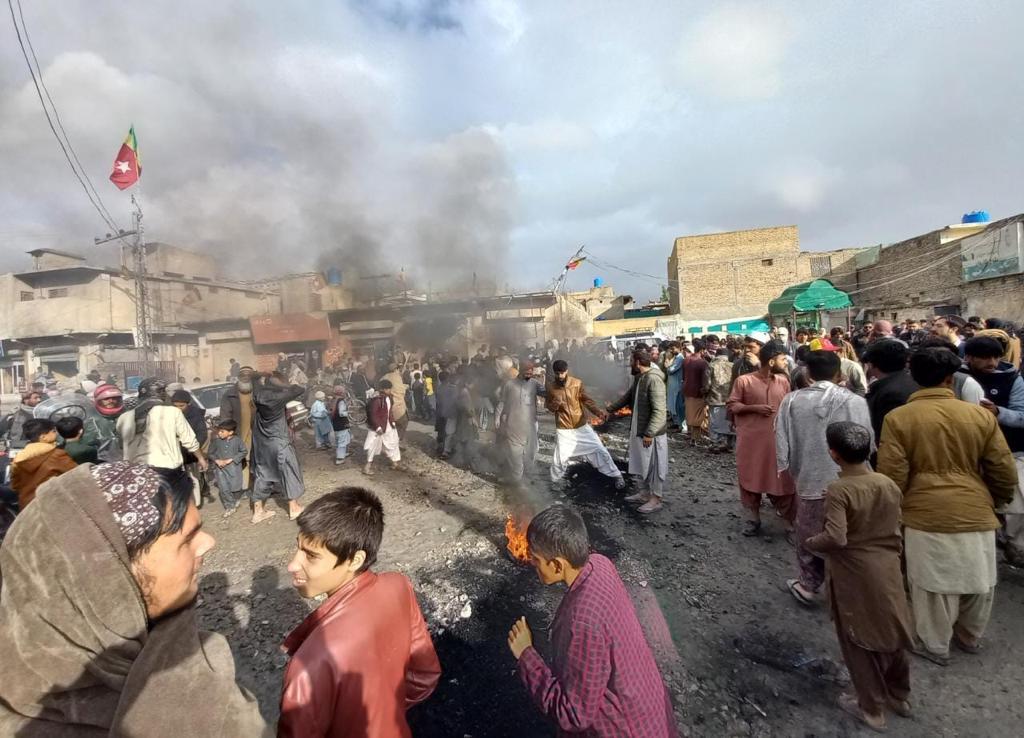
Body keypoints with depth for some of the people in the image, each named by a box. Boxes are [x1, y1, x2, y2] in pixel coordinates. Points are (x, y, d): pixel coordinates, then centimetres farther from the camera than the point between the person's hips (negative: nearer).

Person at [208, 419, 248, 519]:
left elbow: (244, 451, -5)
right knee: (223, 489, -6)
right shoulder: (215, 440, -5)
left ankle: (231, 505, 32)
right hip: (220, 468, 1)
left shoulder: (237, 440, -10)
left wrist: (231, 459, -12)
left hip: (233, 467, -1)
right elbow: (210, 453, 6)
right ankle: (230, 506, 13)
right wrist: (217, 460, -10)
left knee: (234, 487, 4)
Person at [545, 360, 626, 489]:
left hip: (582, 426, 0)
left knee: (599, 450, 3)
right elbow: (548, 407, 1)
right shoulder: (550, 387, -8)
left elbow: (587, 400, -10)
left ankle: (617, 476, 18)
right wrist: (555, 403, -24)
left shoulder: (577, 383, -9)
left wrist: (598, 412, -28)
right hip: (563, 430, 0)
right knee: (559, 458, 5)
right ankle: (554, 482, 30)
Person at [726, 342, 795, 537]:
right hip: (751, 440, -3)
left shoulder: (783, 381, 5)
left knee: (782, 479, 7)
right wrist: (754, 408, -16)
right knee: (750, 478, 8)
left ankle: (789, 518, 23)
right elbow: (731, 405, -5)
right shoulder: (744, 380, -9)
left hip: (778, 440, 3)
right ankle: (752, 518, 24)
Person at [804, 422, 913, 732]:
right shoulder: (890, 485, -3)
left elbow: (835, 539, -31)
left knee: (858, 642, 13)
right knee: (890, 635, 24)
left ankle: (871, 708, 28)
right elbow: (896, 531, 7)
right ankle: (899, 696, 43)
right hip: (887, 572, 6)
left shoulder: (839, 490, -23)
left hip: (853, 578, -6)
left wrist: (808, 543, -13)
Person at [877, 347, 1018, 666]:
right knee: (979, 580, 22)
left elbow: (892, 477, -10)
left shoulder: (898, 418, -10)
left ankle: (934, 645, 29)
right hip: (976, 512, 3)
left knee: (934, 583, 12)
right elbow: (1005, 473, 5)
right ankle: (969, 637, 42)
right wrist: (996, 501, 24)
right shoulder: (981, 415, -1)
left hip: (927, 513, -3)